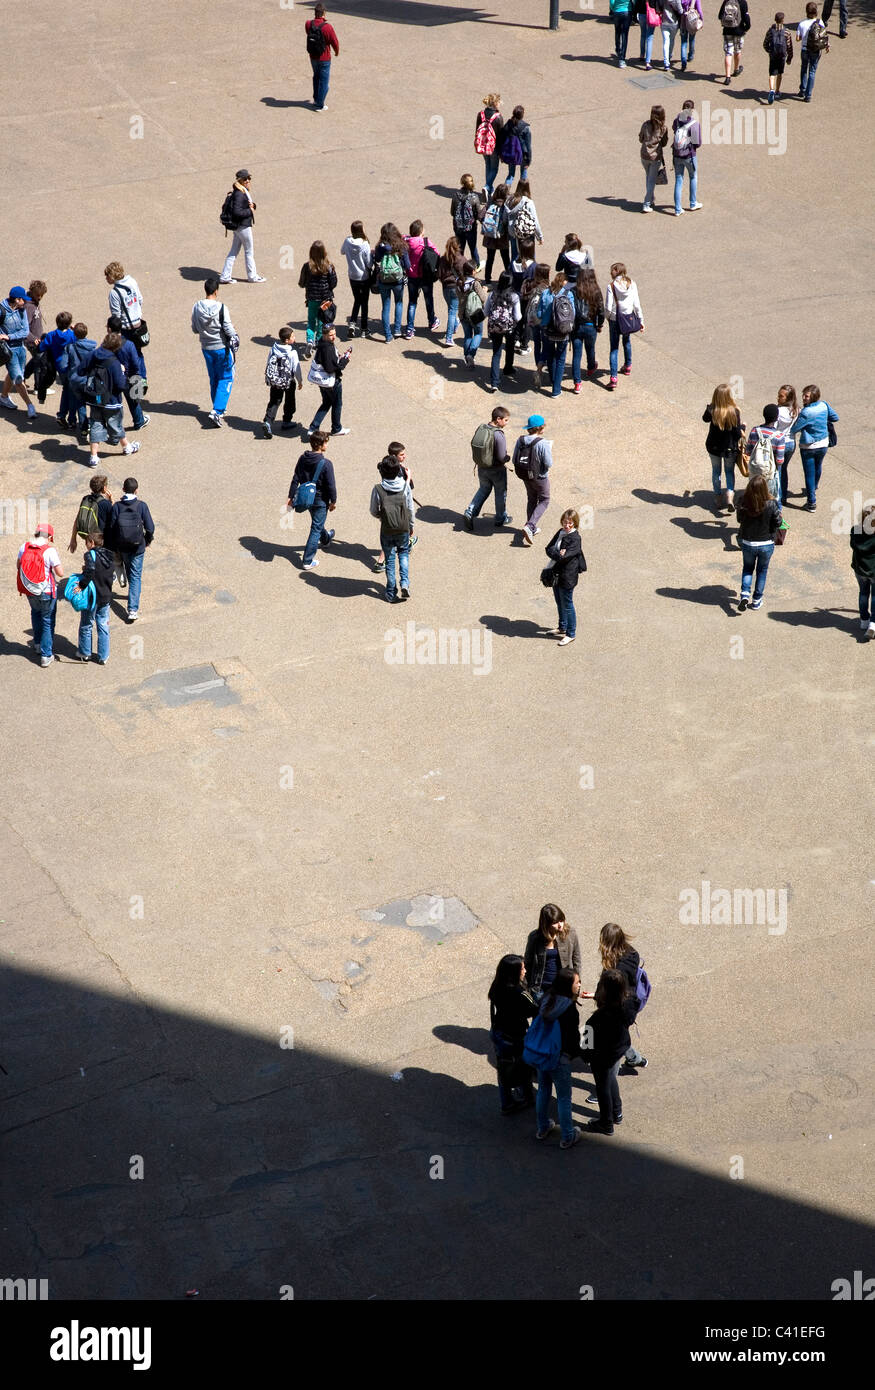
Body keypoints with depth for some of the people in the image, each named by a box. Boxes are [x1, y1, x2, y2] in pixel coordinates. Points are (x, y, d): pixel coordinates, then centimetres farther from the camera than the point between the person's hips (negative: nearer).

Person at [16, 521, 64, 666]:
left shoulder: (24, 547, -7)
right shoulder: (50, 551, -20)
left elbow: (19, 566, 8)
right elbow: (60, 573, -17)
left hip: (29, 591, 4)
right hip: (47, 592, -4)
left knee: (36, 612, 32)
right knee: (48, 622, 9)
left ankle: (38, 643, 44)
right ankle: (46, 655, 12)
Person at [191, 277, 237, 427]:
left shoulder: (197, 307, -7)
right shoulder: (221, 308, -20)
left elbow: (194, 329, 2)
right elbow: (229, 330, -19)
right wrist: (233, 334, 3)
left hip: (206, 348, 5)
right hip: (222, 347, -5)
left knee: (213, 379, 19)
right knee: (226, 379, 6)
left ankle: (219, 410, 29)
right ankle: (217, 411, -8)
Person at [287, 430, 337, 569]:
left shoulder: (302, 459, -8)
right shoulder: (326, 464, -26)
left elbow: (295, 479, -2)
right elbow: (331, 485, -19)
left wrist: (291, 497, 5)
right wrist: (333, 501, -4)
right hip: (320, 500, -6)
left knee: (317, 522, 31)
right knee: (316, 529, 4)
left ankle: (325, 539, 60)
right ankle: (308, 561, 5)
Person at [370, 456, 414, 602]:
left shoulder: (378, 489, -15)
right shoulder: (405, 486, -11)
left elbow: (374, 511, -5)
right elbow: (410, 508, -2)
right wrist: (411, 525, 14)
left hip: (387, 531, -1)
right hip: (404, 529, 1)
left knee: (389, 560, 13)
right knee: (404, 553, 25)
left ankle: (391, 594, 18)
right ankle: (405, 583, 6)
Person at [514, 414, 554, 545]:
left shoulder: (520, 440, -8)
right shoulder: (543, 443, -24)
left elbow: (515, 460, -3)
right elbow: (549, 463, -20)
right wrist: (549, 451, -3)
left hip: (525, 476, 5)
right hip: (540, 477, -5)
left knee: (531, 500, 24)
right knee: (544, 501, 12)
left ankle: (532, 528, 32)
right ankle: (529, 526, -5)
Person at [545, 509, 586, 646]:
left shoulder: (575, 539, -20)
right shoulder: (560, 532, 6)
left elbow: (563, 557, -27)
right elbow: (549, 548, 1)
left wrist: (554, 554, -13)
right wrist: (557, 554, -16)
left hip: (567, 577, -8)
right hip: (556, 575, 8)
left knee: (567, 605, 2)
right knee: (560, 603, 22)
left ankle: (571, 634, 13)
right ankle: (562, 628, 39)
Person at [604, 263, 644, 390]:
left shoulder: (611, 286, -16)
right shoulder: (632, 284, -6)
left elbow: (608, 308, -17)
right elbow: (637, 305, -4)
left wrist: (606, 317, 4)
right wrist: (641, 321, 5)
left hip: (615, 320, -4)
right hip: (629, 319, 4)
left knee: (614, 347, 1)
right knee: (627, 341, 29)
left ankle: (613, 378, -8)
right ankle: (627, 367, 47)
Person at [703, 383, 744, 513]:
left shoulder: (711, 411, -19)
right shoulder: (734, 412, -22)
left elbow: (705, 419, 7)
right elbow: (738, 434, -14)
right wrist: (743, 426, 5)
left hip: (714, 447, 1)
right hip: (730, 448, -1)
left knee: (716, 471, 21)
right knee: (730, 471, 20)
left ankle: (718, 499, 29)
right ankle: (729, 494, 0)